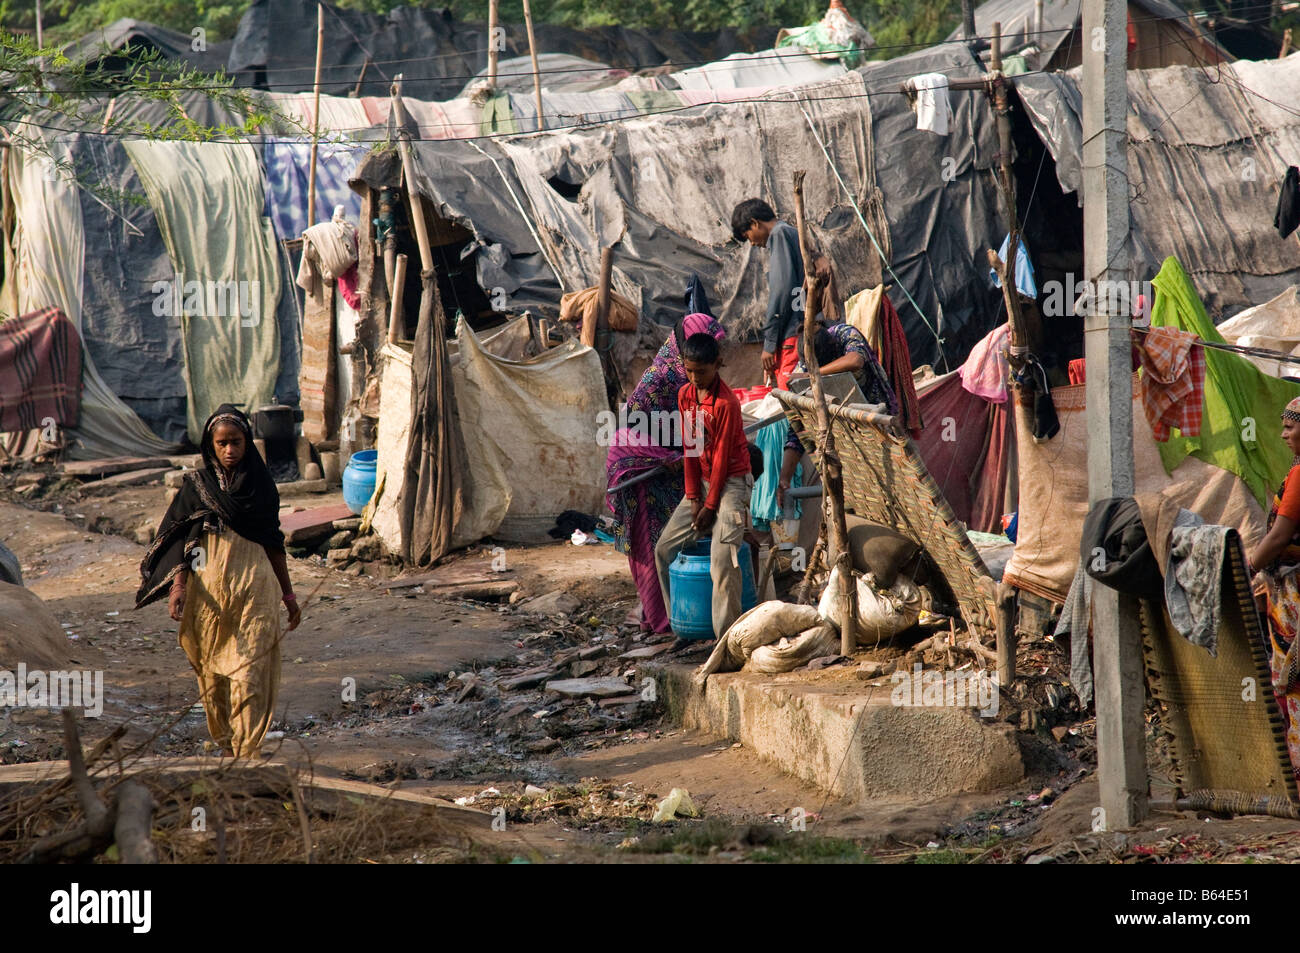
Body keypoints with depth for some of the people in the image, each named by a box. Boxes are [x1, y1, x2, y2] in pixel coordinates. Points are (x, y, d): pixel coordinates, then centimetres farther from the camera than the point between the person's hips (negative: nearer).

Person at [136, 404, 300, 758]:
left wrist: (289, 594, 14)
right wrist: (178, 586, -12)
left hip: (254, 590, -1)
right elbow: (183, 543, 2)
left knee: (249, 675, -11)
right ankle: (224, 744, 23)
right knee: (212, 675, 6)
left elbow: (273, 544, 12)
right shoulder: (196, 486, 4)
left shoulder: (261, 486, 7)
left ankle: (247, 757, -14)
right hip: (207, 591, 1)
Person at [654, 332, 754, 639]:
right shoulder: (685, 395, 3)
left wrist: (710, 505, -14)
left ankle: (727, 635, -17)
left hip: (731, 481, -8)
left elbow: (722, 456, -16)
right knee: (665, 548, 6)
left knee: (722, 560, -19)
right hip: (701, 481, 8)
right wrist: (693, 496, -1)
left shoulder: (726, 403, -19)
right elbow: (690, 447, 4)